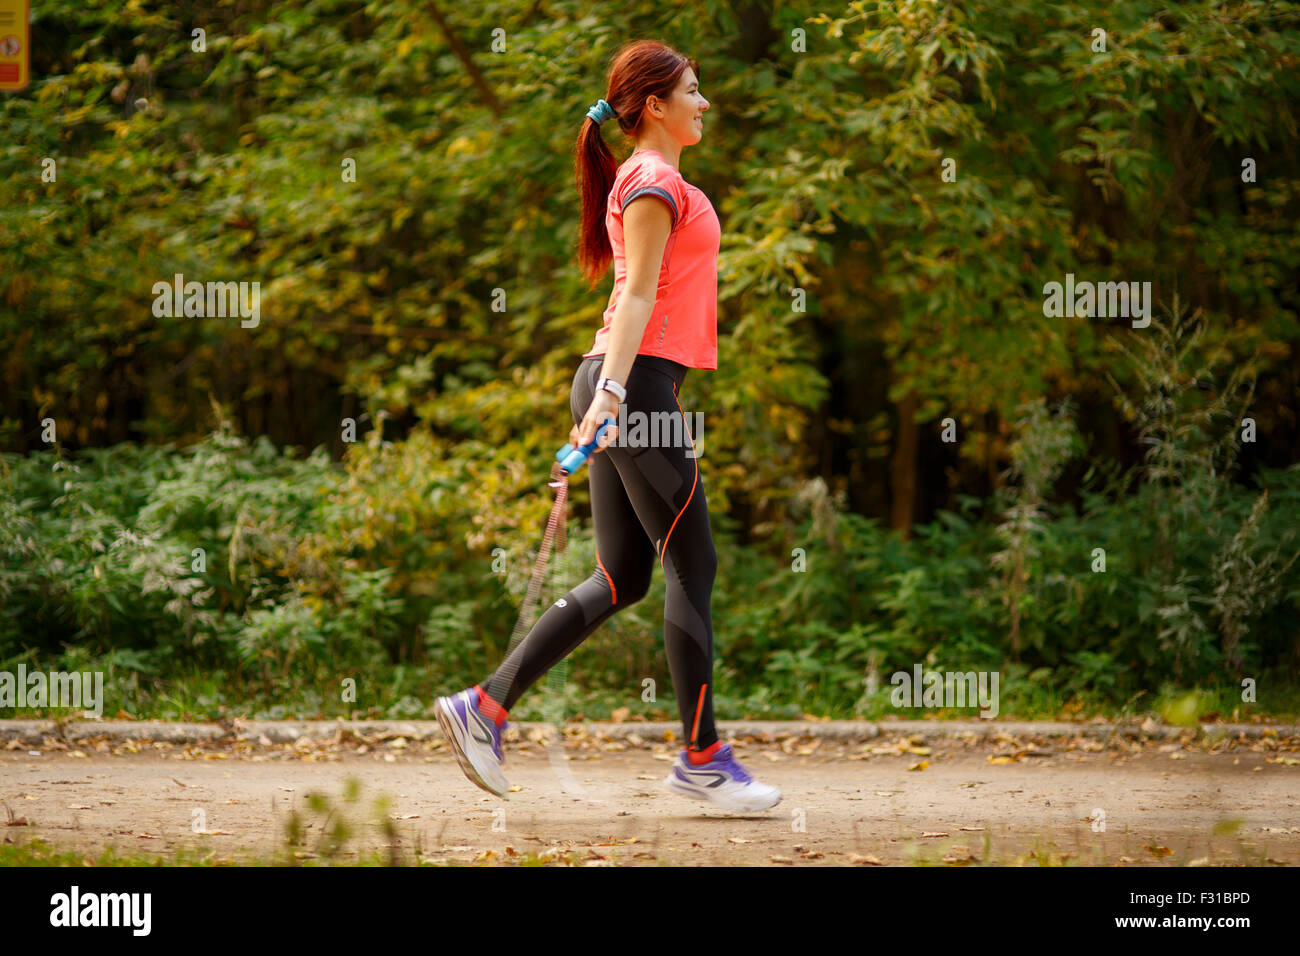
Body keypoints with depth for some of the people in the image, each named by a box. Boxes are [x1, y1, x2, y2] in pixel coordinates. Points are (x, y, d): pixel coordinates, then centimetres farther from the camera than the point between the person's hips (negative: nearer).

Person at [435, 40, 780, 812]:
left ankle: (485, 708, 6)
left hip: (629, 386, 10)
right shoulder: (654, 183, -9)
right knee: (693, 568, -4)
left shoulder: (647, 181, 21)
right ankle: (703, 758, 1)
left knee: (622, 580, 8)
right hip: (639, 383, -10)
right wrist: (612, 392, -27)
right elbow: (638, 295, -19)